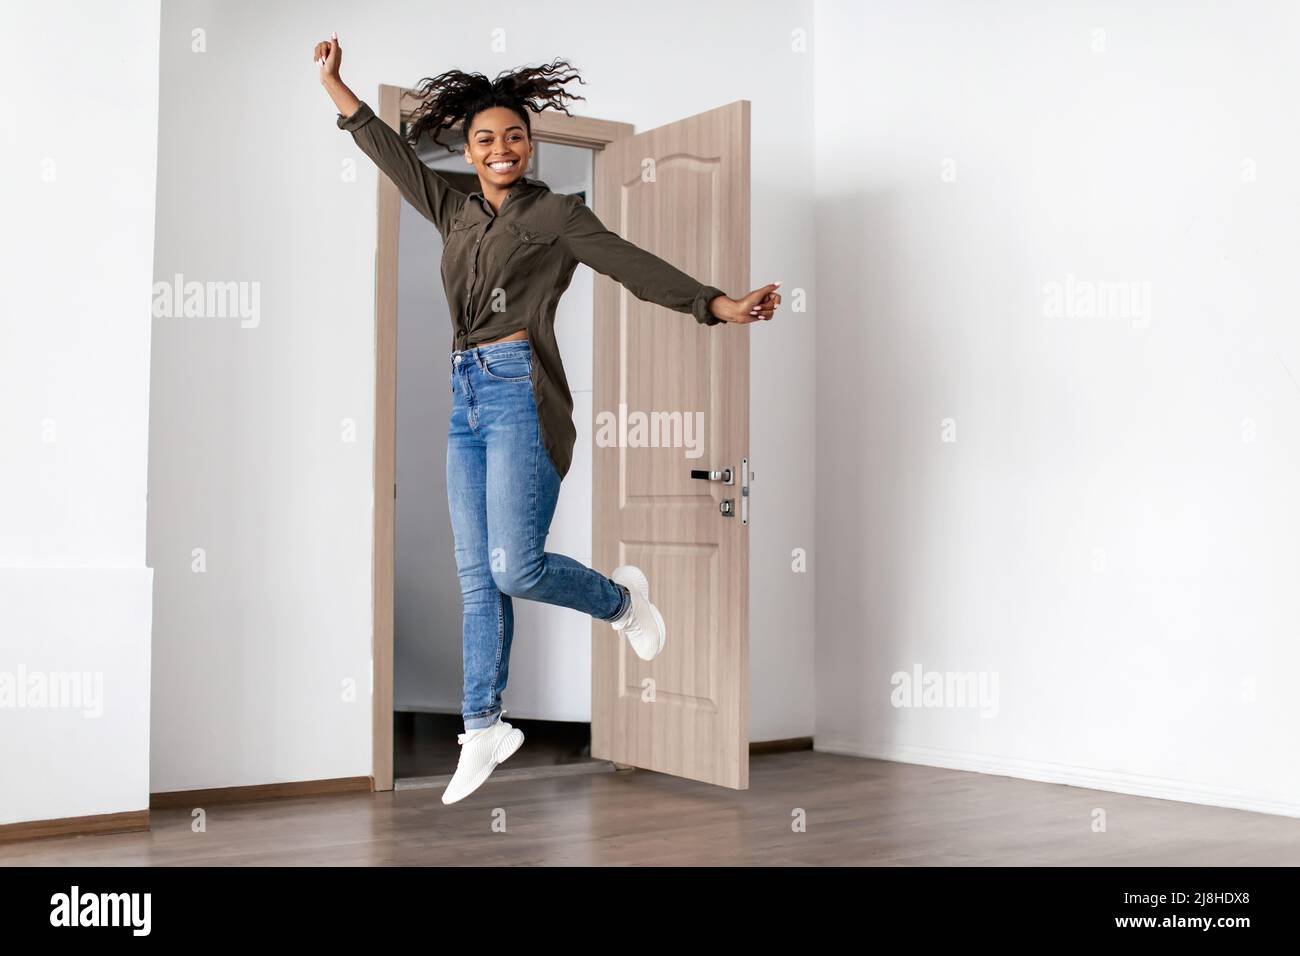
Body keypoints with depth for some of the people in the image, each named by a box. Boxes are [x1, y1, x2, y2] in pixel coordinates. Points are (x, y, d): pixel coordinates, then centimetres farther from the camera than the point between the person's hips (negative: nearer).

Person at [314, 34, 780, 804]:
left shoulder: (555, 213, 1)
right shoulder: (457, 215, 17)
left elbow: (635, 266, -9)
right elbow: (397, 156, 28)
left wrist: (720, 305, -22)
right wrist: (337, 90, 33)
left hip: (521, 391, -6)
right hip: (467, 399, 6)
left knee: (515, 568, -13)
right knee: (478, 576, 5)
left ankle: (621, 597, 16)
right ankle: (484, 730, 11)